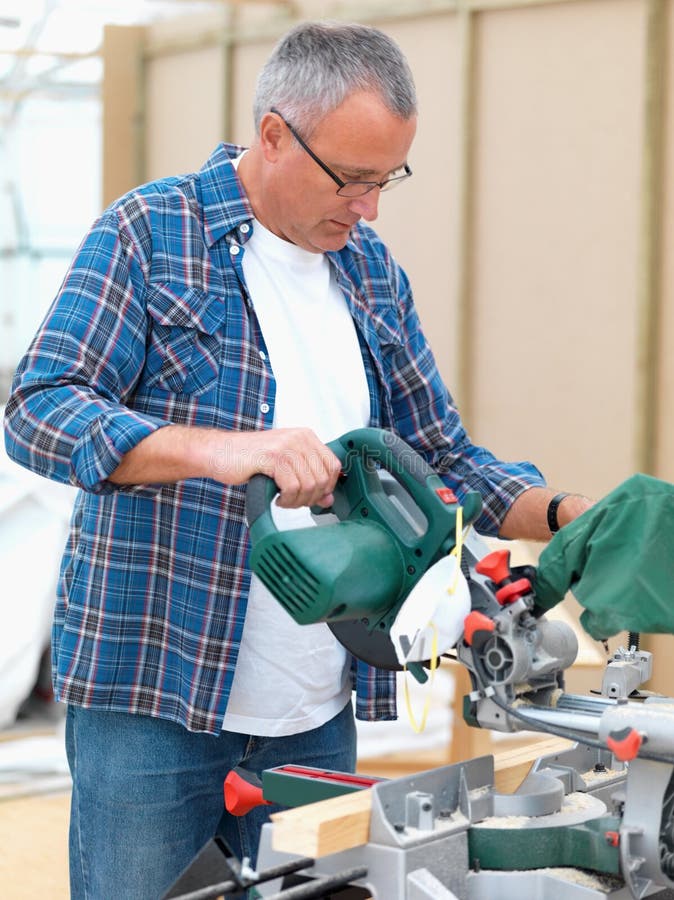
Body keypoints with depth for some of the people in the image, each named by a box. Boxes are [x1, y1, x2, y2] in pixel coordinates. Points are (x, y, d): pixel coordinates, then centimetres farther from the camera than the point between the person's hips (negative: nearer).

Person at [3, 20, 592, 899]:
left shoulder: (374, 274, 12)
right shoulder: (150, 234, -5)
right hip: (152, 702, -5)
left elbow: (441, 455, 16)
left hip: (319, 717, 5)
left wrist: (569, 514, -3)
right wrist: (218, 450, -31)